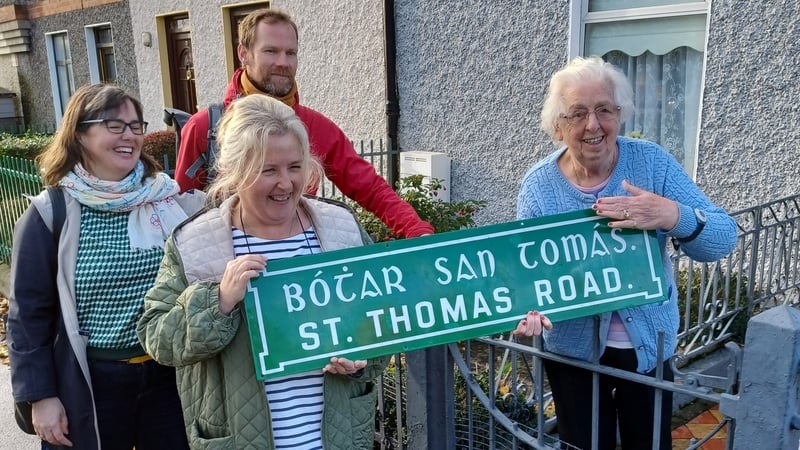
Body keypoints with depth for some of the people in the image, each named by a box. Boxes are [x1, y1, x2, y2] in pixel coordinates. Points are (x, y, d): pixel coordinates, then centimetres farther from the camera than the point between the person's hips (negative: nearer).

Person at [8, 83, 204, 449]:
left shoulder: (169, 199, -2)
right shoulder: (50, 213, -7)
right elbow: (28, 314, -4)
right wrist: (40, 396, -5)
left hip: (171, 373, 2)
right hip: (91, 383, -2)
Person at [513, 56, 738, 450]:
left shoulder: (652, 162, -11)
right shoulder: (539, 184, -11)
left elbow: (723, 239, -14)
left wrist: (675, 217, -35)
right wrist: (532, 306, -35)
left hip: (649, 344, 1)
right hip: (573, 348, -1)